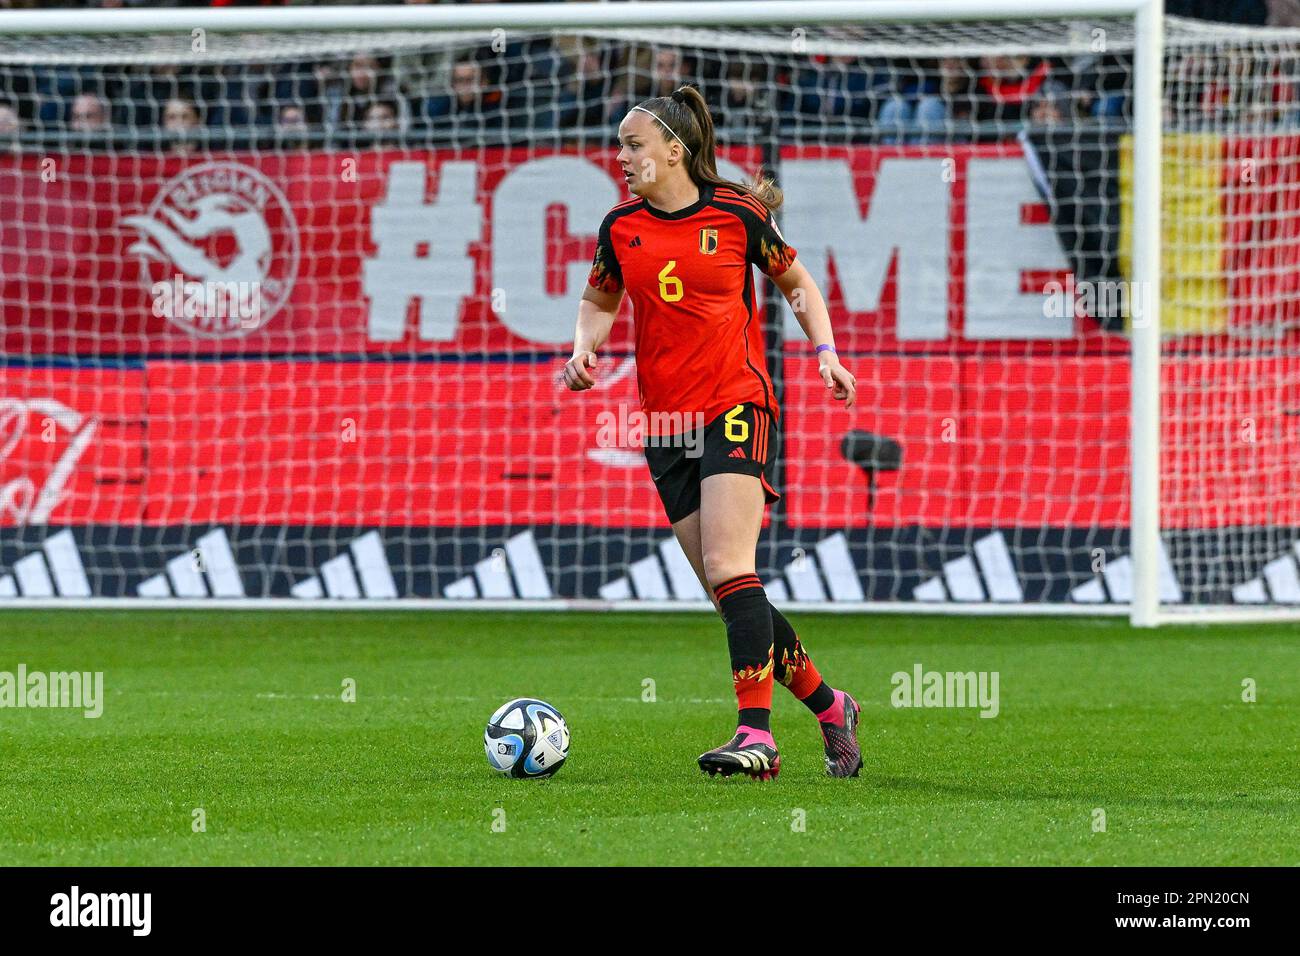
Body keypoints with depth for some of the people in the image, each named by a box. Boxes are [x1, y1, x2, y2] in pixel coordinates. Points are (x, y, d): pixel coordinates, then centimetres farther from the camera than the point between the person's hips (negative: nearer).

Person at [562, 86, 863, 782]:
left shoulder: (737, 214, -3)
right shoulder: (622, 227, 7)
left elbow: (797, 282, 13)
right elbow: (599, 300, 23)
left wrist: (825, 351, 1)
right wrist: (584, 350, 3)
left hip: (736, 406, -5)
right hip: (665, 423, 5)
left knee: (728, 567, -20)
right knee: (728, 592, 3)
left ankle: (756, 735, -24)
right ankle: (828, 706, 19)